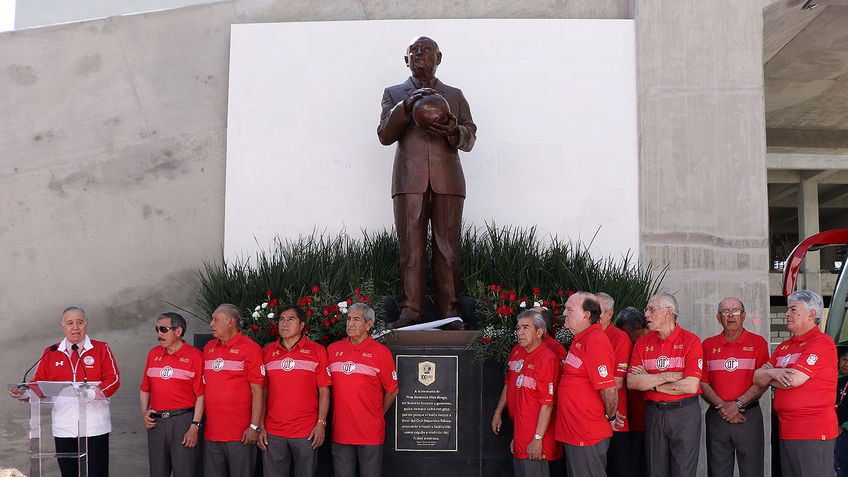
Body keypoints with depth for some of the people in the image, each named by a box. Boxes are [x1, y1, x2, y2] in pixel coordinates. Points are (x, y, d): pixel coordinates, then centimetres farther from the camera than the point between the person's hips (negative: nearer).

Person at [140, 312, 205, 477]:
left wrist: (195, 426, -13)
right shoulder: (153, 354, 13)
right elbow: (145, 389, 20)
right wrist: (144, 413, 4)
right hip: (156, 422, 5)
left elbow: (201, 395, -7)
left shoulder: (194, 355, -4)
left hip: (183, 420, -5)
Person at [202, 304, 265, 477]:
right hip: (211, 433, 6)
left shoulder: (250, 348, -6)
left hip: (240, 435, -6)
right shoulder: (208, 348, 14)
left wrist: (254, 426, -15)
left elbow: (258, 391, -9)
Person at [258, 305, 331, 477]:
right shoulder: (267, 352, 9)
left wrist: (321, 423, -6)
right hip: (273, 433, 2)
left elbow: (324, 391, 2)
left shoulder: (317, 350, 3)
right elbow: (262, 392, 11)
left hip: (307, 431, -2)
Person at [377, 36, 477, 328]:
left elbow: (470, 138, 14)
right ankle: (410, 312, -3)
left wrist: (455, 130, -9)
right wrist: (406, 107, -9)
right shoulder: (394, 94, 20)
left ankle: (450, 313, -1)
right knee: (411, 247, -6)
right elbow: (384, 135, 7)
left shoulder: (455, 95, 22)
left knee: (448, 248, -4)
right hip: (409, 180, 0)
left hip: (447, 180, 1)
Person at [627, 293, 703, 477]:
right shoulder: (643, 343, 7)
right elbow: (631, 382, -6)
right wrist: (669, 376, -13)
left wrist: (651, 383, -8)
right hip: (653, 413, 4)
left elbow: (690, 386, -15)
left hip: (685, 413, -3)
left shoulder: (690, 341, -5)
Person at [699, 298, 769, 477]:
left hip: (749, 417, -2)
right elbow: (702, 383, 4)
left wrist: (737, 404, -14)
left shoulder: (758, 343, 4)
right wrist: (721, 406, -11)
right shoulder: (708, 345, 10)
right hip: (716, 417, 2)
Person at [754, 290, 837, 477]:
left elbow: (793, 380, -17)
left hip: (814, 434, -8)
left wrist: (769, 377, 2)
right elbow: (757, 378, 12)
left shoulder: (822, 343, -8)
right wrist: (772, 373, -10)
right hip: (786, 433, 8)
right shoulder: (784, 347, 19)